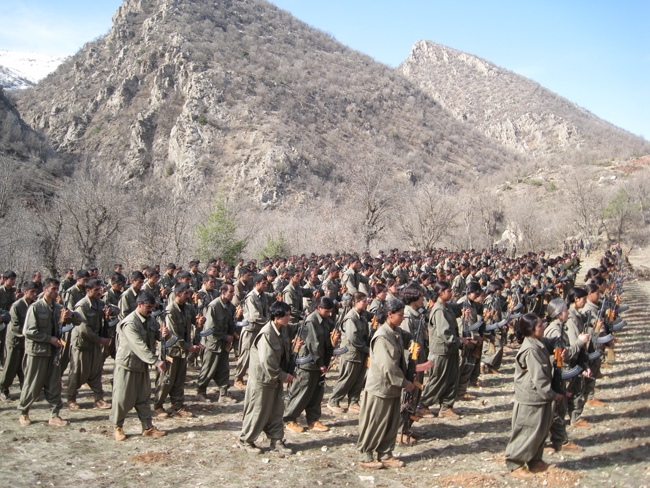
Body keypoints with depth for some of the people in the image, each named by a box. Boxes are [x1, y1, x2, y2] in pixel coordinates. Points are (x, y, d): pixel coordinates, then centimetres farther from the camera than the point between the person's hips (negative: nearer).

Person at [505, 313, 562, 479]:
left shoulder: (536, 344, 7)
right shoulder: (530, 350, -24)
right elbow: (538, 378, -23)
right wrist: (553, 395, -11)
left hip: (540, 397, 9)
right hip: (531, 399, -9)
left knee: (541, 431, 17)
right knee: (528, 433, 2)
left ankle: (535, 461, 31)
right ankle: (515, 464, 14)